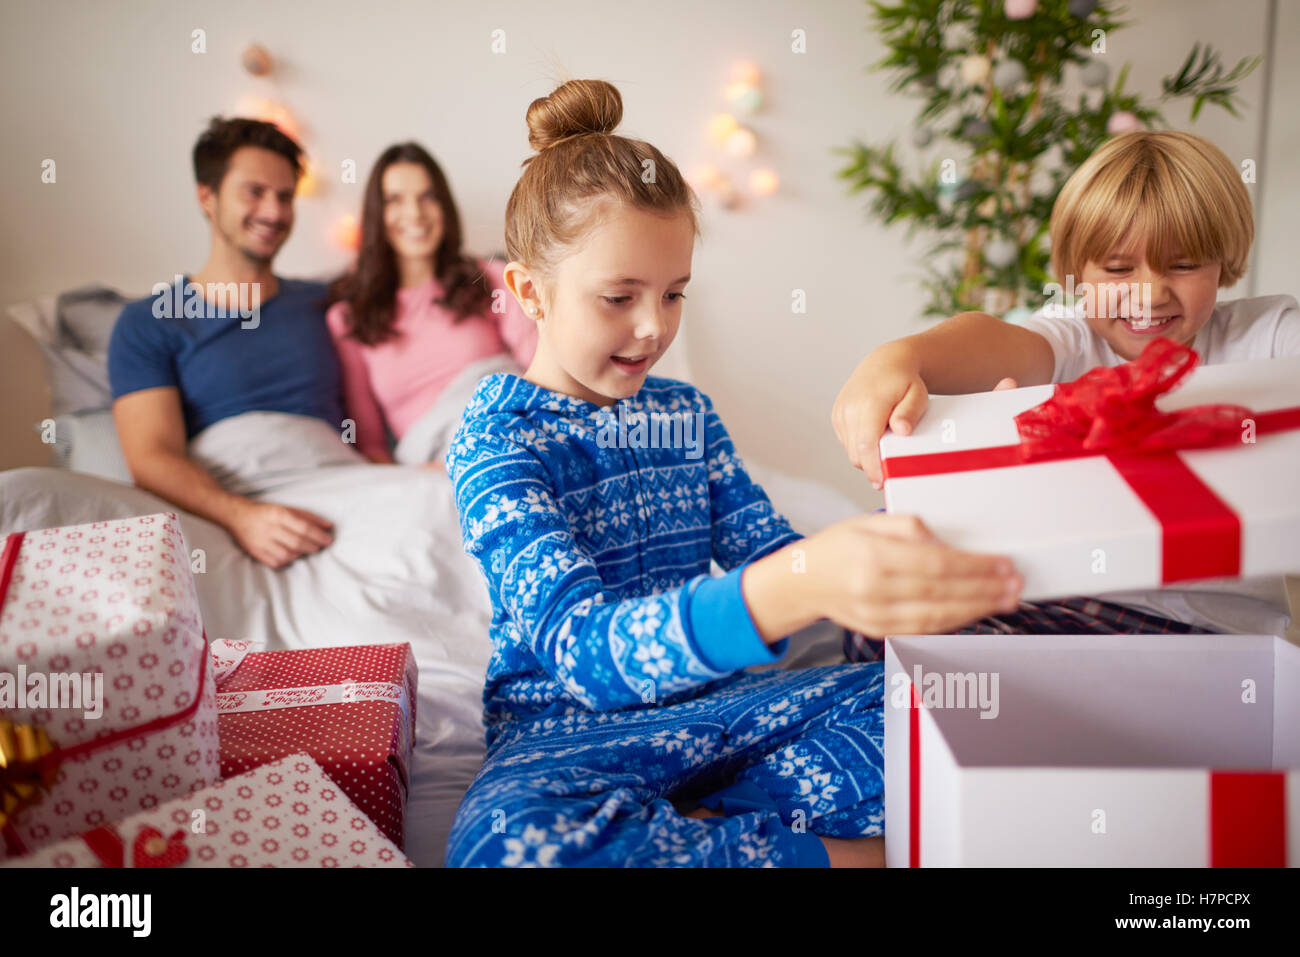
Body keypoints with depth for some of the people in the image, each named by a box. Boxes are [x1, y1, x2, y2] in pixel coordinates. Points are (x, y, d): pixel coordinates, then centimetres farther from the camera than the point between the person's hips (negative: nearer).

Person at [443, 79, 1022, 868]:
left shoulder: (686, 413, 8)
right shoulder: (498, 435, -15)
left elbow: (768, 558, 9)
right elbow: (581, 647, -31)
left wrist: (893, 562, -14)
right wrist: (799, 586, -48)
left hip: (710, 699, 5)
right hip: (570, 726, -5)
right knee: (507, 837, -40)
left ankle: (677, 829, -17)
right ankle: (843, 854, -21)